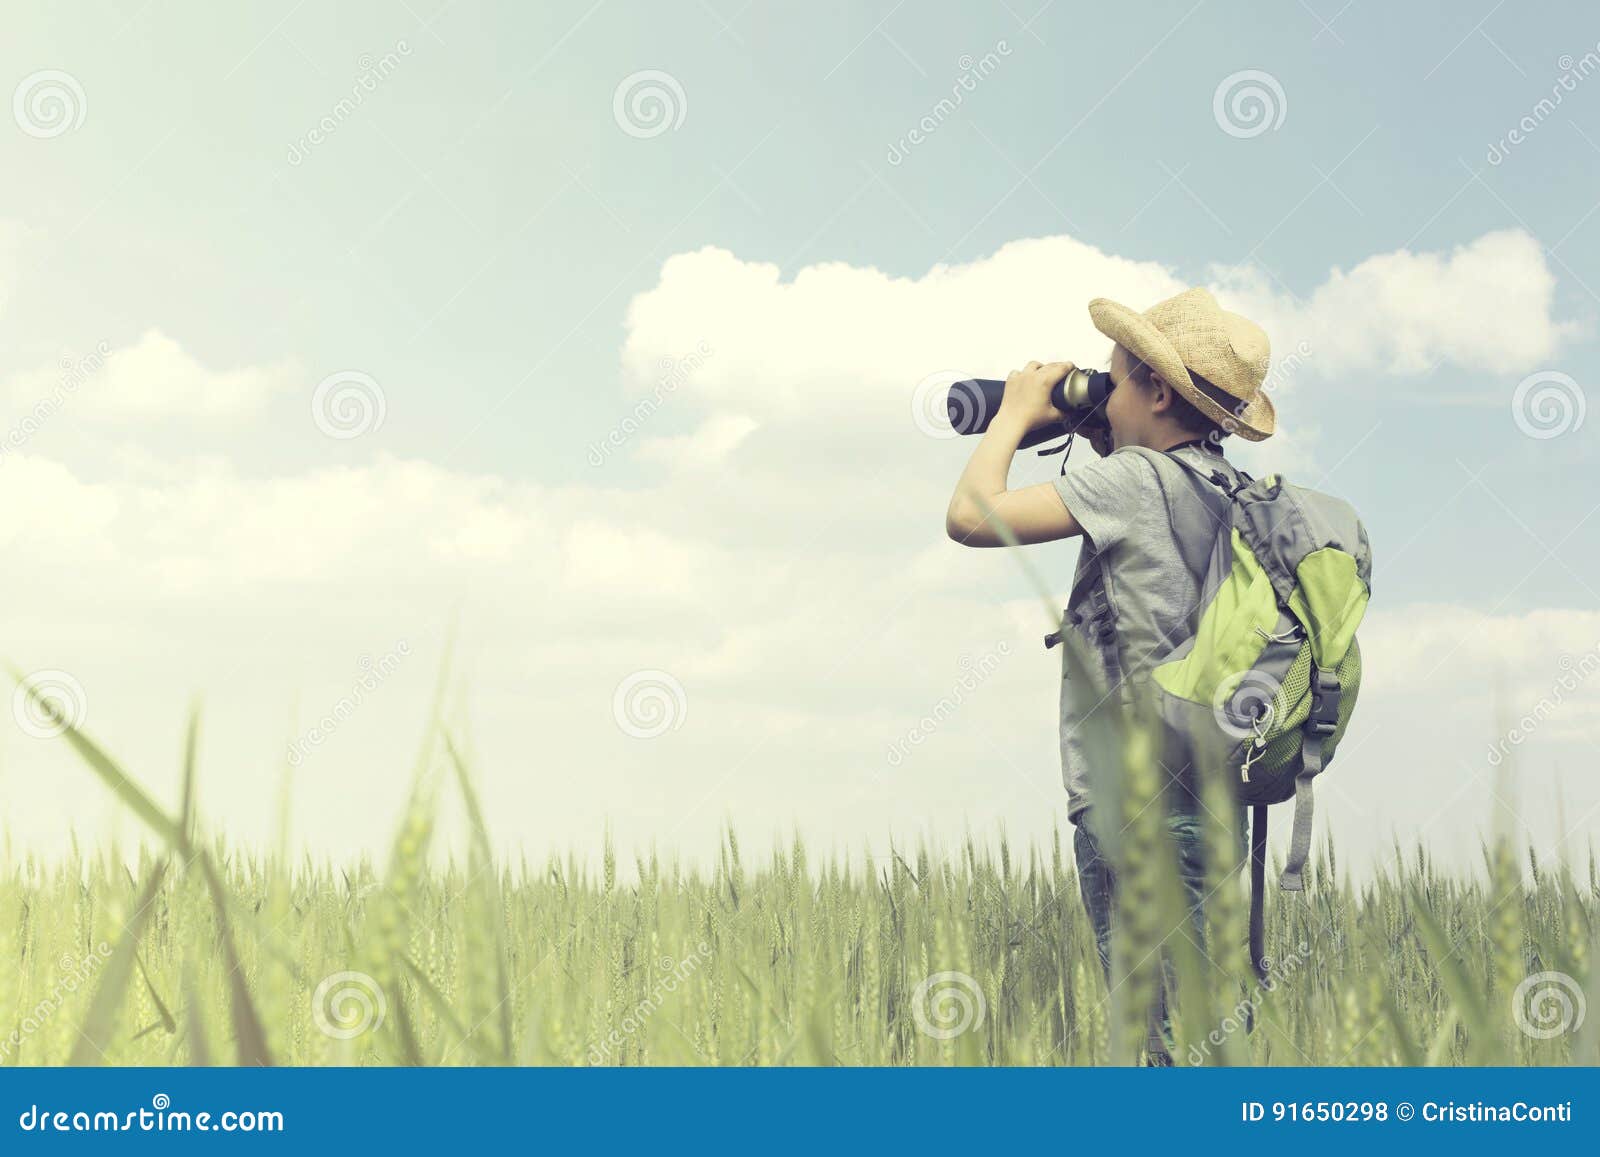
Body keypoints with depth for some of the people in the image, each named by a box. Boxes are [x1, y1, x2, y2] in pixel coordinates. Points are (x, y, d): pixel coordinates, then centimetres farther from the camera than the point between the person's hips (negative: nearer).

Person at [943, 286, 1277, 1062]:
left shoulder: (1134, 482, -12)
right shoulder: (1231, 492, 13)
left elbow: (971, 516, -16)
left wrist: (1017, 413, 0)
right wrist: (1104, 448, 22)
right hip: (1208, 796, 9)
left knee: (1166, 1035, -9)